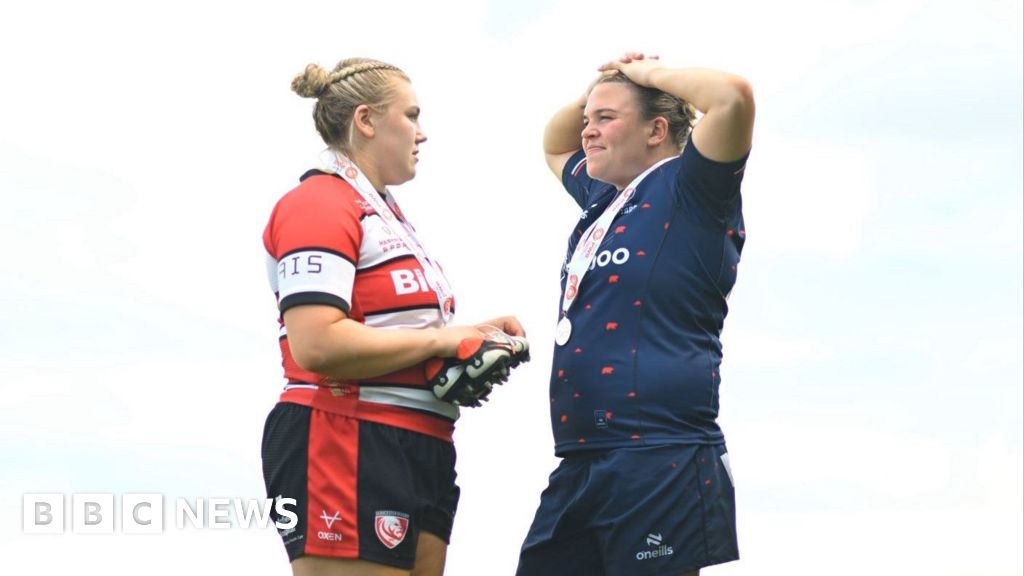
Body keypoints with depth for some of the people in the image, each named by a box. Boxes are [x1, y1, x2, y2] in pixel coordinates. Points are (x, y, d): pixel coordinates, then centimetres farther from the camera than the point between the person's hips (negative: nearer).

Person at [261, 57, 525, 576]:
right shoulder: (319, 204, -10)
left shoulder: (385, 215, 20)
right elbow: (318, 344, -23)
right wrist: (440, 341, -13)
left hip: (419, 453, 10)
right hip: (347, 451, -10)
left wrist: (470, 337, 8)